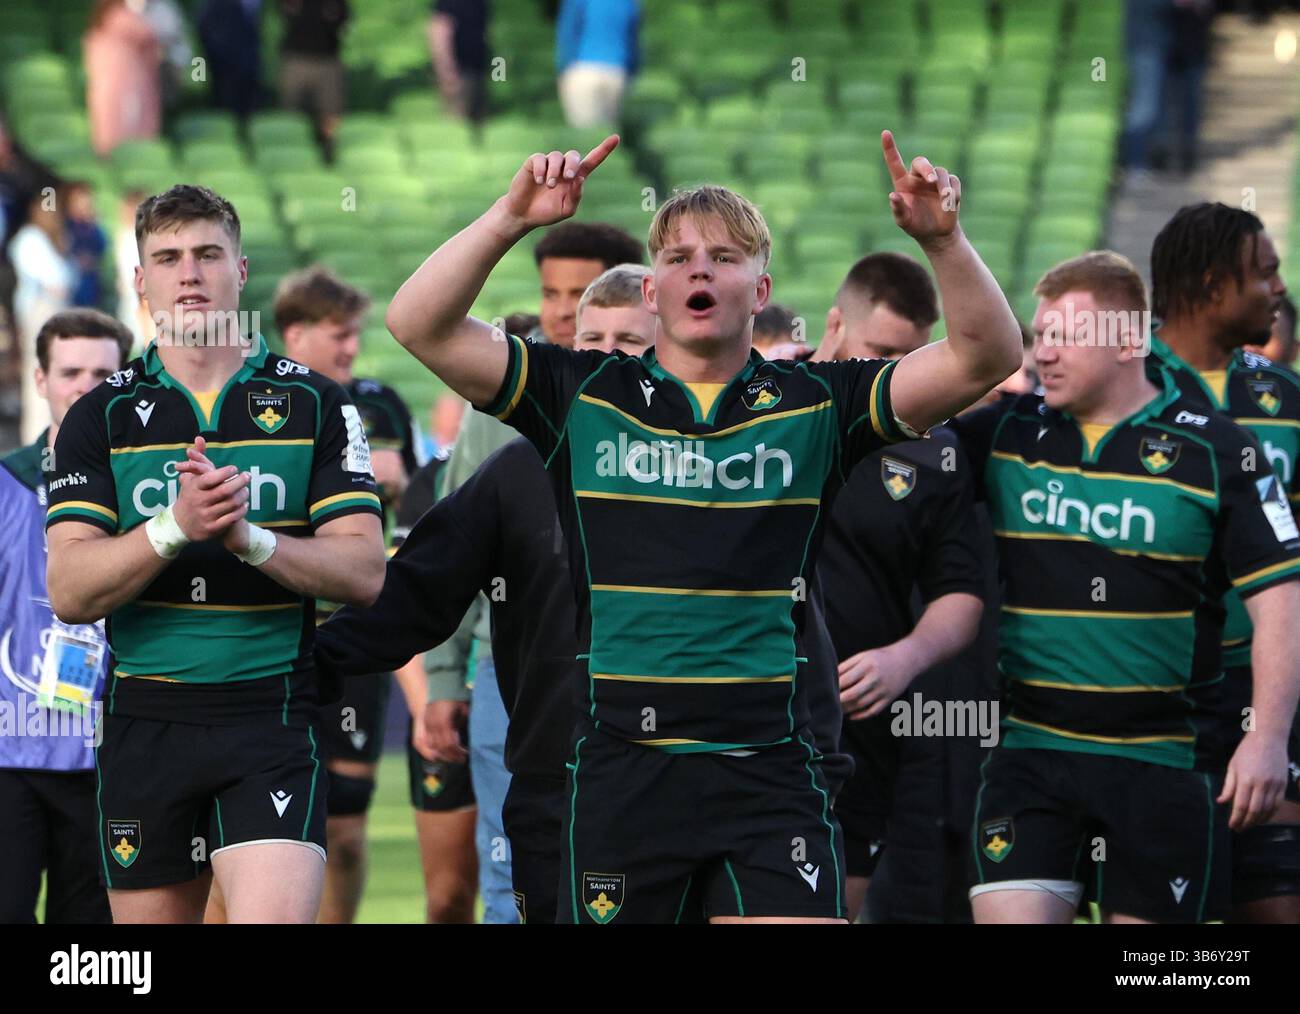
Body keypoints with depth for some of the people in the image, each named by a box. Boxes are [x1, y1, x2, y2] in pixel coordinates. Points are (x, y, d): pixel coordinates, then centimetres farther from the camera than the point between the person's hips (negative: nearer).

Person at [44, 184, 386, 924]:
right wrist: (173, 528, -21)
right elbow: (70, 592, -4)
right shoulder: (102, 417, 5)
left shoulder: (316, 404, 3)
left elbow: (365, 571, -3)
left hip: (272, 720, -2)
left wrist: (252, 540, -20)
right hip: (145, 725, 2)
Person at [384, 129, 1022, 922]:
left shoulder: (816, 405, 7)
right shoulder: (586, 396, 6)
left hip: (770, 768, 0)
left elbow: (988, 356, -1)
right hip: (623, 765, 0)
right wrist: (512, 217, -12)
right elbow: (420, 324, -1)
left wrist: (943, 239, -16)